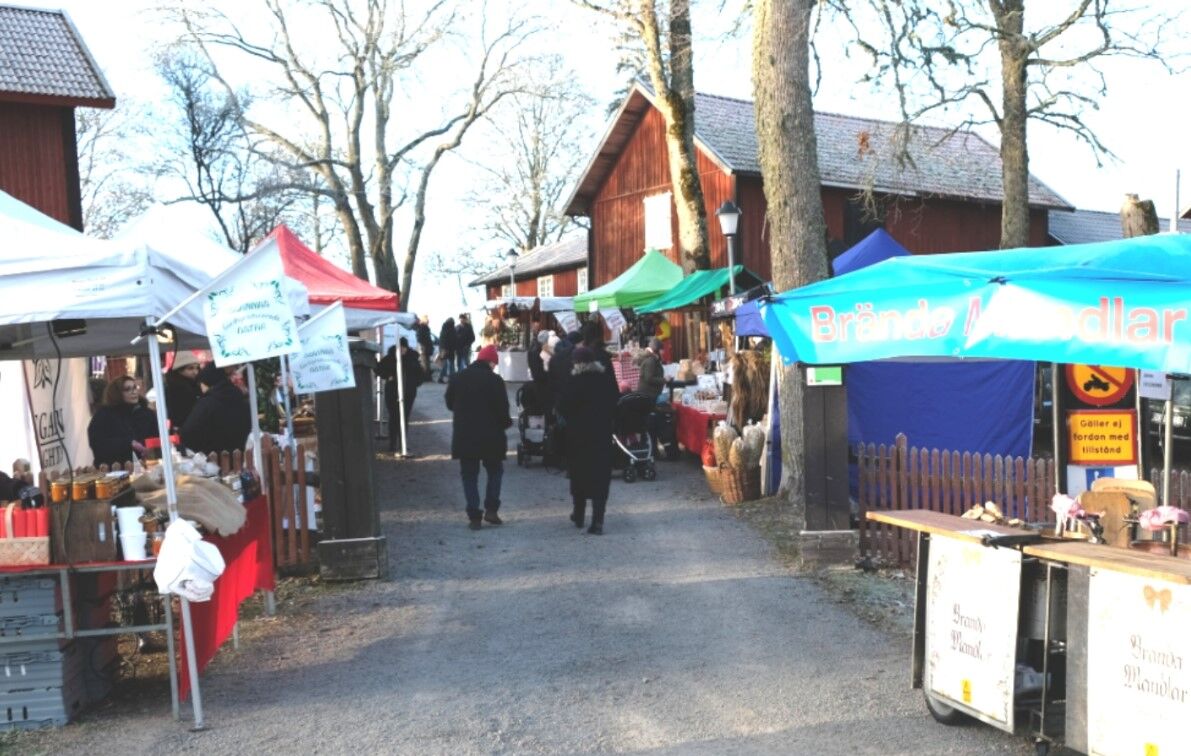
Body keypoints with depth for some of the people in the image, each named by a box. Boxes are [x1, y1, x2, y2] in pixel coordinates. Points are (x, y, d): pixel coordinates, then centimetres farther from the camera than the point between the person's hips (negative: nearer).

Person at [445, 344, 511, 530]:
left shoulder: (458, 377, 4)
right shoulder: (495, 380, -10)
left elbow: (449, 403, 12)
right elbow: (502, 409, -11)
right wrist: (506, 422, 9)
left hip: (464, 436, 3)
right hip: (490, 436, -3)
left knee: (469, 475, 8)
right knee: (495, 471, 15)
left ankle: (474, 516, 4)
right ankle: (491, 509, 7)